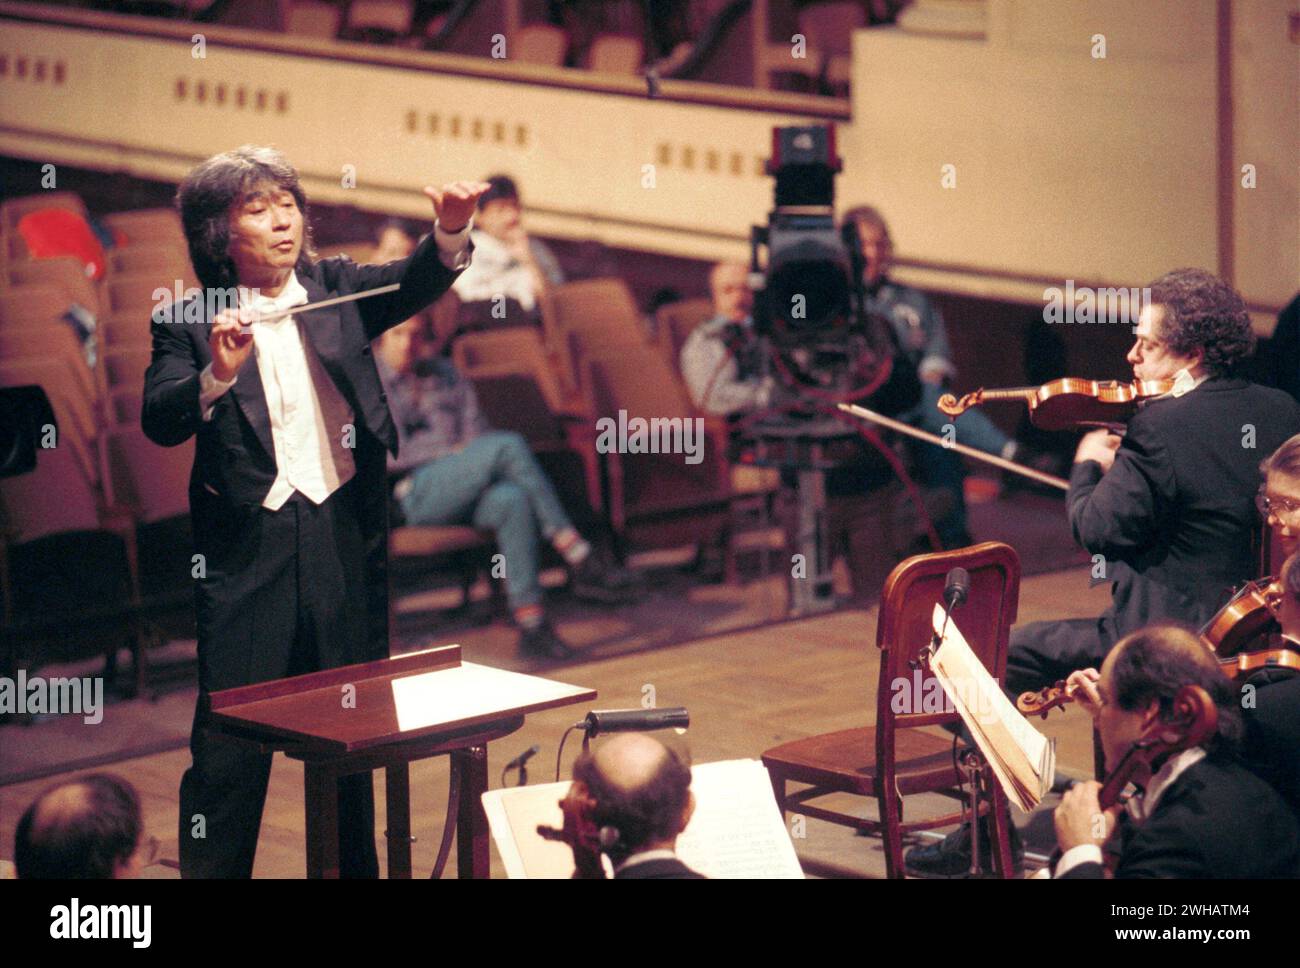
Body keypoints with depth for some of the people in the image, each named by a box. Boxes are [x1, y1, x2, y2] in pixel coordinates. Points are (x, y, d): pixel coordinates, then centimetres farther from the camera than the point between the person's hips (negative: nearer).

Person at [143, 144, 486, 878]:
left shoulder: (338, 289, 9)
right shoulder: (188, 324, -1)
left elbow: (415, 285, -7)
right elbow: (160, 422, -12)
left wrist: (451, 232, -28)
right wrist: (217, 374, -31)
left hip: (346, 541, 3)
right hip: (247, 551, -3)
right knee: (229, 740, -2)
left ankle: (356, 868, 24)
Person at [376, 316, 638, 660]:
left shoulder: (444, 373, 23)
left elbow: (476, 430, 15)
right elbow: (391, 453, -5)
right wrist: (452, 449, -10)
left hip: (465, 491, 5)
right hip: (415, 496, -5)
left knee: (513, 500, -34)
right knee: (509, 444, -28)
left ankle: (530, 621, -40)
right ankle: (580, 560, -29)